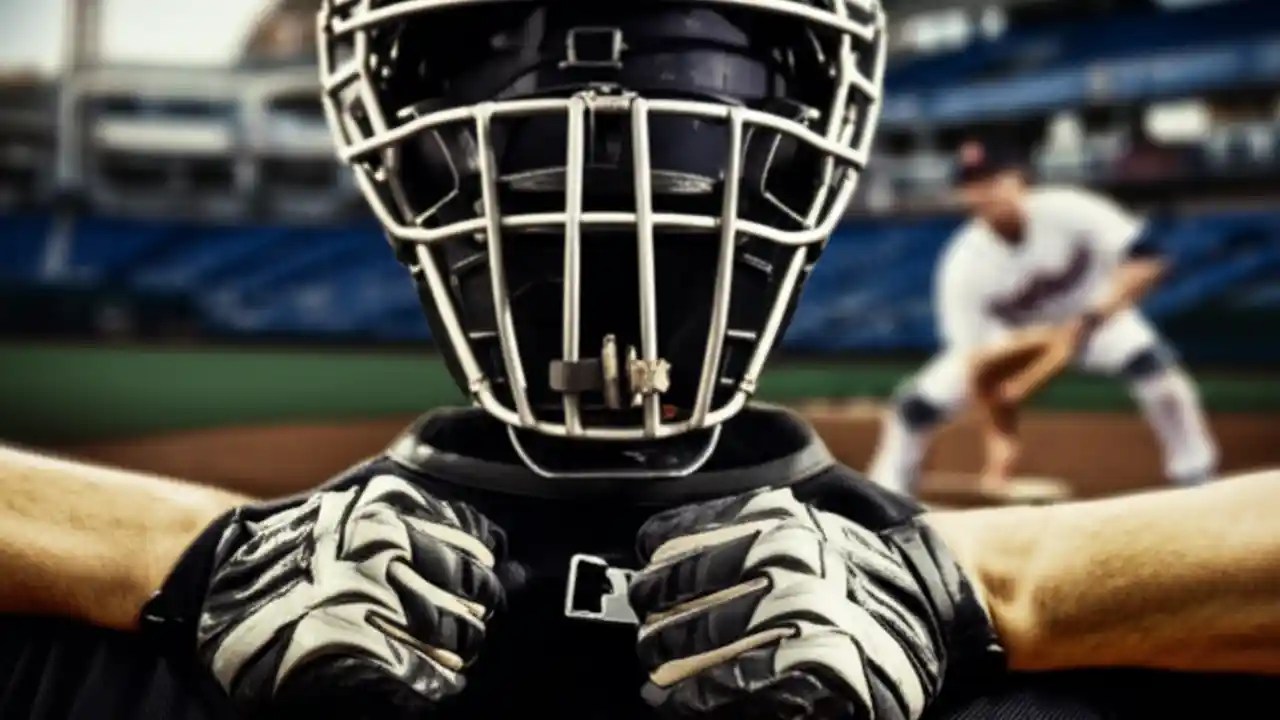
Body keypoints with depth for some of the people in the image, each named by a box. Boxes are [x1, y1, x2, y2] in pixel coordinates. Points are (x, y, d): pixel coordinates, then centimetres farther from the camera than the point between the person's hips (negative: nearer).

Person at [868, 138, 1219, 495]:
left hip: (1095, 314, -1)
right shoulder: (963, 266, -27)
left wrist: (1089, 320, -42)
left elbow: (1146, 257, -33)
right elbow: (975, 361, -25)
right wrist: (999, 437, -33)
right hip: (1010, 335, 1)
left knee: (1151, 363, -31)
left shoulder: (1069, 210, -31)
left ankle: (1197, 486, -13)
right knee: (915, 405, -10)